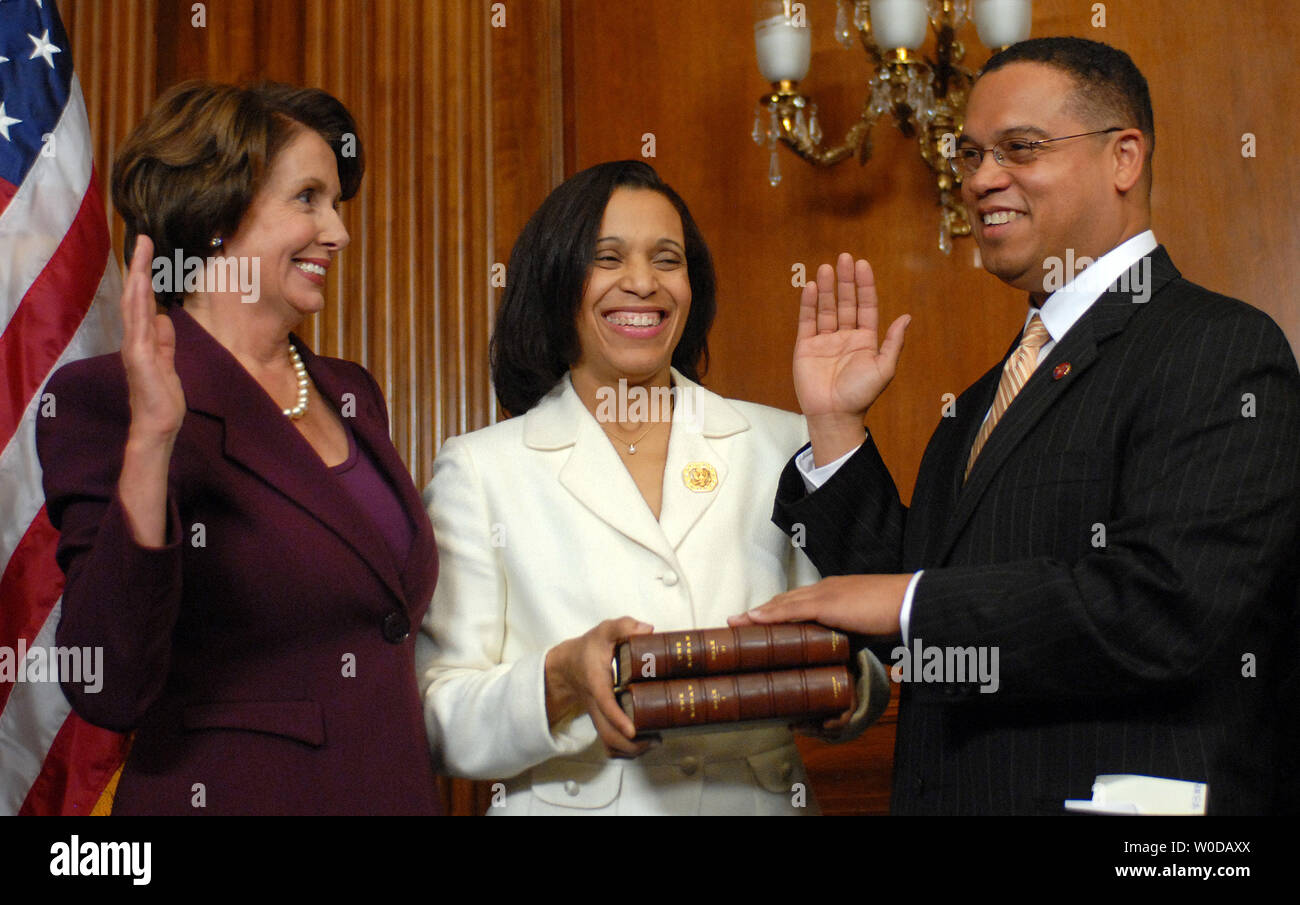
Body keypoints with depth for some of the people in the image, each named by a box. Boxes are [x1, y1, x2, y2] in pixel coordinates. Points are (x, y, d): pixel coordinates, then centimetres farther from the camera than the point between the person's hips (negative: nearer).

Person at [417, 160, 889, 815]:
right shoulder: (478, 470, -4)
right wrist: (561, 678, -25)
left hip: (760, 798, 2)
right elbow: (443, 724, -9)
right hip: (569, 803, -2)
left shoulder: (782, 447, 1)